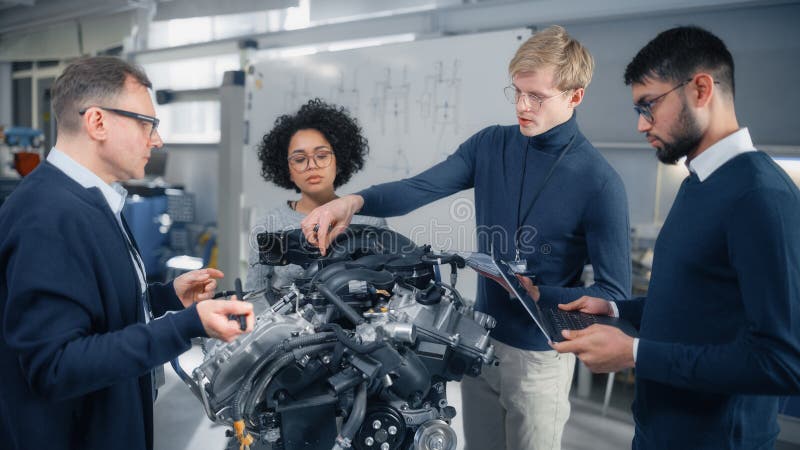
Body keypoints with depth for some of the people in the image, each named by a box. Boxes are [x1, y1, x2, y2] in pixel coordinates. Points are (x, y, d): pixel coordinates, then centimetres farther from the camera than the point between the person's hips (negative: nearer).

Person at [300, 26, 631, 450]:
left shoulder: (599, 182, -16)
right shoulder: (490, 145, -2)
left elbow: (614, 293, -14)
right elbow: (419, 189, -13)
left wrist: (537, 294, -26)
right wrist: (354, 201, -30)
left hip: (540, 356, -4)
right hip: (480, 338, 5)